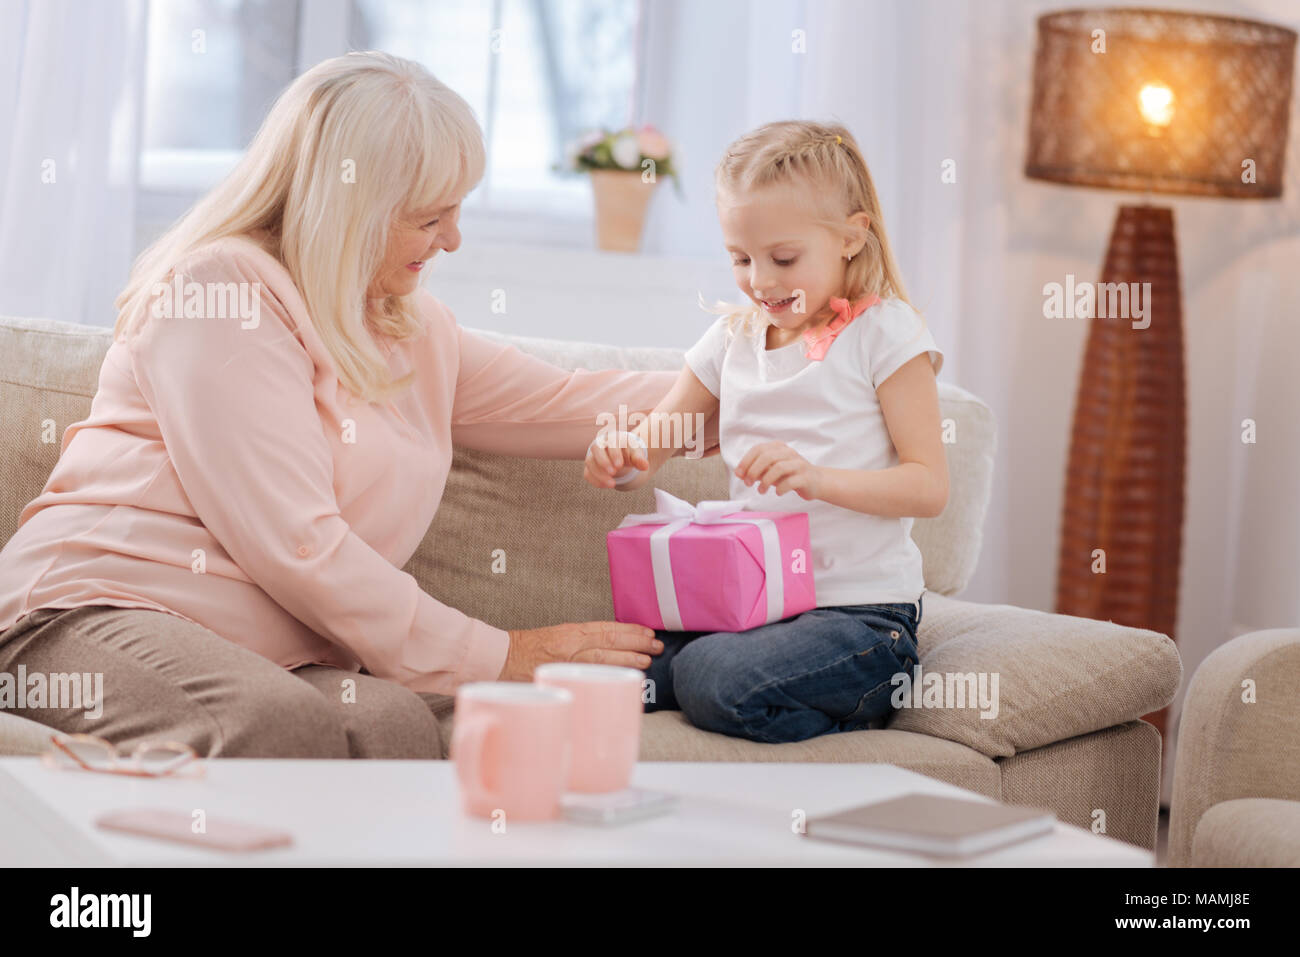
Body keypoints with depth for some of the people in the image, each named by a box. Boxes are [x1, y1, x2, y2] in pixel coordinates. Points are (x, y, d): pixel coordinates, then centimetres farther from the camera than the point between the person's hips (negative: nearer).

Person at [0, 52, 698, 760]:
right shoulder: (224, 289, -7)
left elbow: (565, 404, 33)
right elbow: (294, 547, -15)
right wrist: (497, 659, -11)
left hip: (272, 658, 7)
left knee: (394, 724, -31)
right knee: (284, 726, -40)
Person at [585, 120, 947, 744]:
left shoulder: (882, 332, -3)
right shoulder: (733, 338, 13)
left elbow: (929, 487, -10)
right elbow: (649, 448, 16)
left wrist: (817, 476, -25)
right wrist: (616, 461, -9)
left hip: (860, 609, -6)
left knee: (715, 681, -30)